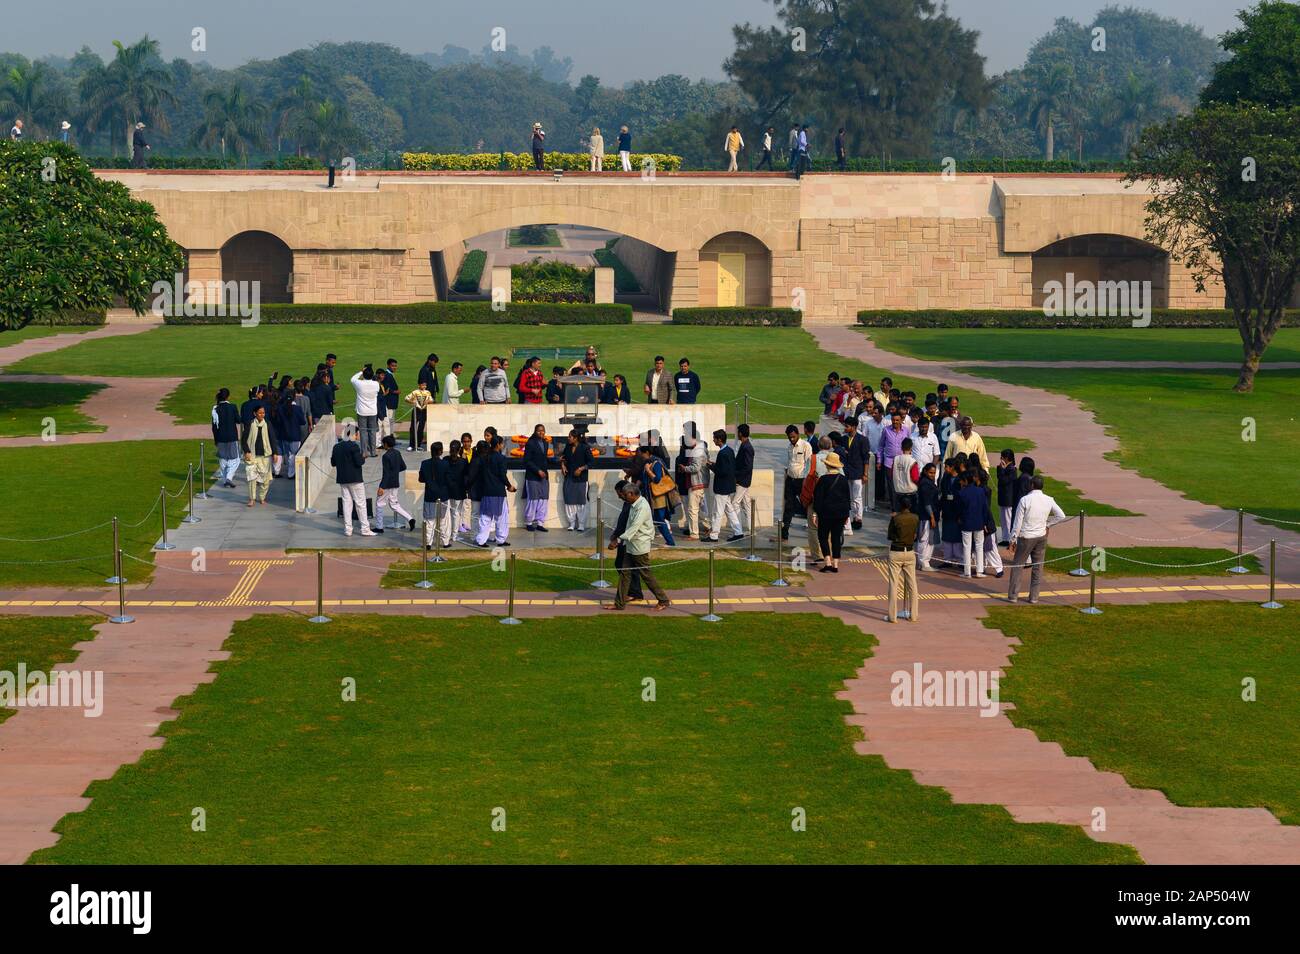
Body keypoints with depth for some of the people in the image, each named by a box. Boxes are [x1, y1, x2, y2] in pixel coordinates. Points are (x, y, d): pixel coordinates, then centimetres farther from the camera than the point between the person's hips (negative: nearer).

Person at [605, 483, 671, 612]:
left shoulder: (642, 507, -21)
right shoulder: (634, 505, 9)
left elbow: (634, 527, -28)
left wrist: (618, 540, -32)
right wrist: (619, 539, 18)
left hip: (640, 547, -9)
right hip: (631, 546, 9)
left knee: (647, 575, 0)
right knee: (624, 573, 8)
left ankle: (664, 601, 11)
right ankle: (620, 603, 13)